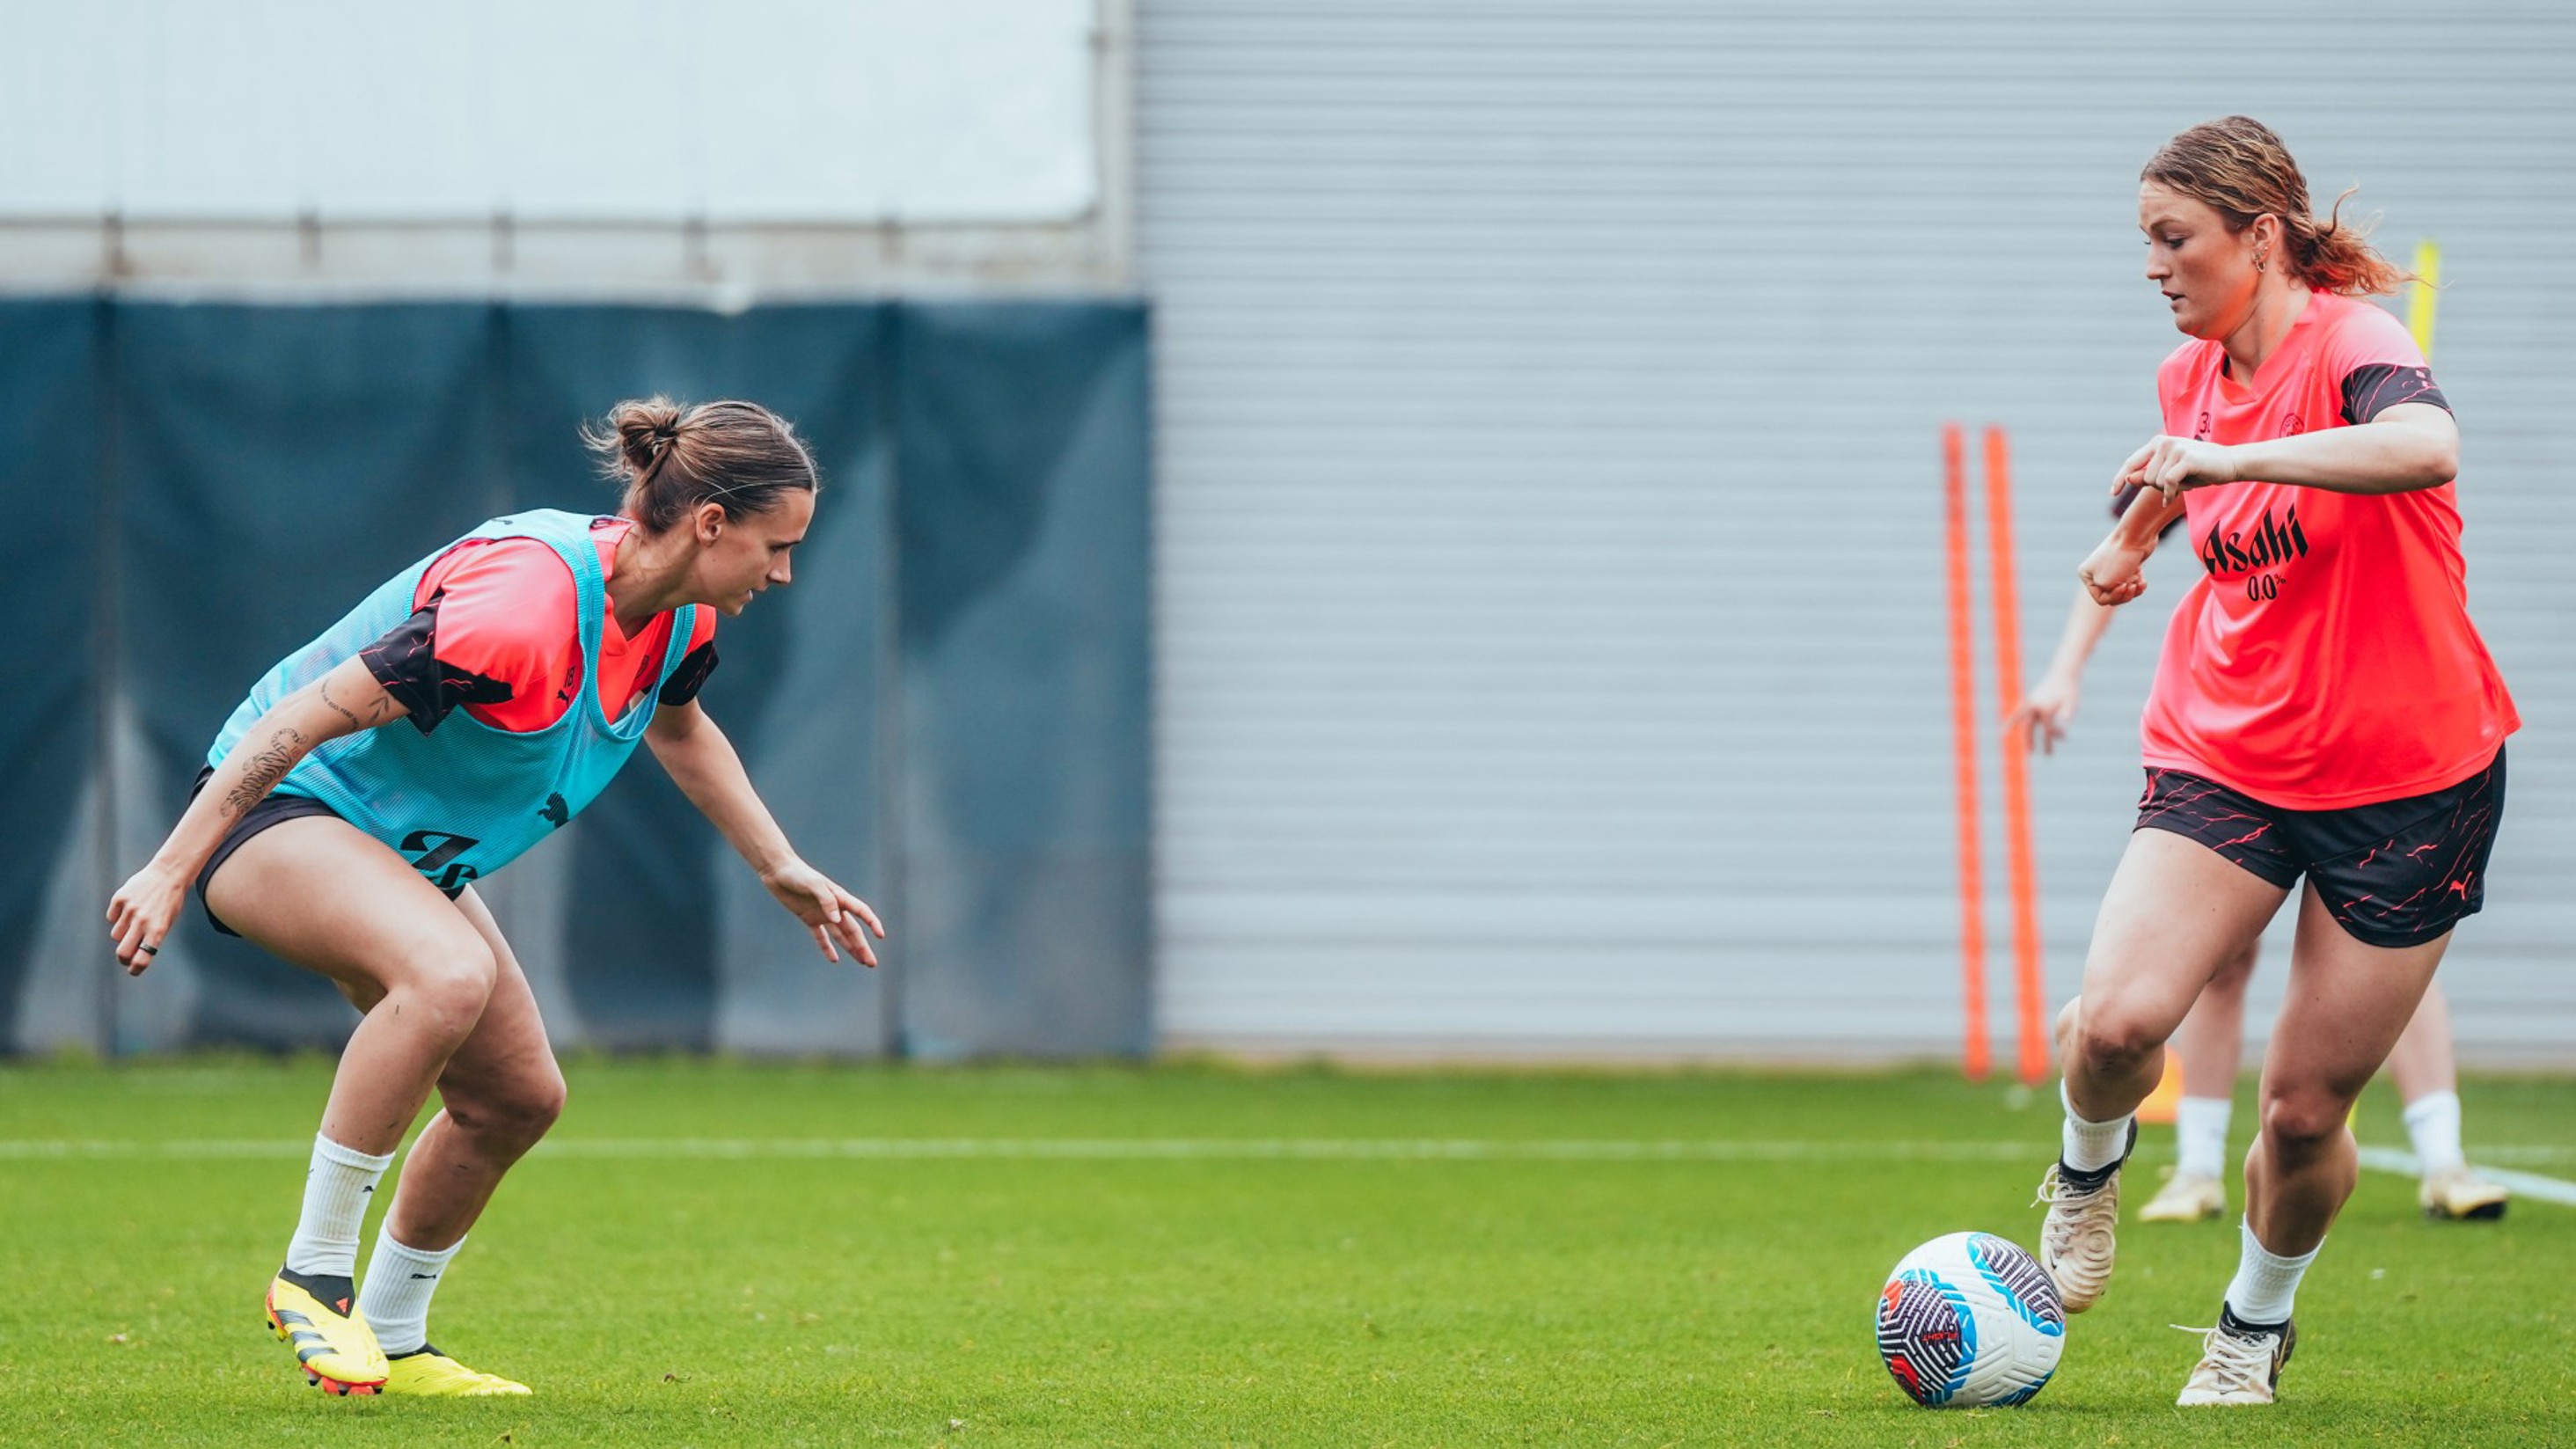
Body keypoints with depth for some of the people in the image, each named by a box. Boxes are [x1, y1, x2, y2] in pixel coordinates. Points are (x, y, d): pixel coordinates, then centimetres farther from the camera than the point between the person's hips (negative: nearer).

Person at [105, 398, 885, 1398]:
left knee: (517, 1097, 9)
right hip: (283, 807, -10)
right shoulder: (524, 606, -33)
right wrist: (170, 872, -31)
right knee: (450, 974, -36)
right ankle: (313, 1278, -24)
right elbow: (308, 716, -31)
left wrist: (783, 871, 20)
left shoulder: (679, 617, -4)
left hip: (408, 850, 10)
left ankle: (390, 1342, 28)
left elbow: (678, 729, 22)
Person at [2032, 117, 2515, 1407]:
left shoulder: (2349, 342, -16)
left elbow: (2425, 447, -42)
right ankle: (2088, 1170, 12)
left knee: (2307, 1107, 0)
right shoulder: (2188, 378, 5)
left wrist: (2228, 460, -44)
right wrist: (2136, 531, 18)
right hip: (2226, 758, 4)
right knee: (2115, 1019, -21)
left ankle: (2256, 1323, 28)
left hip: (2406, 779, -4)